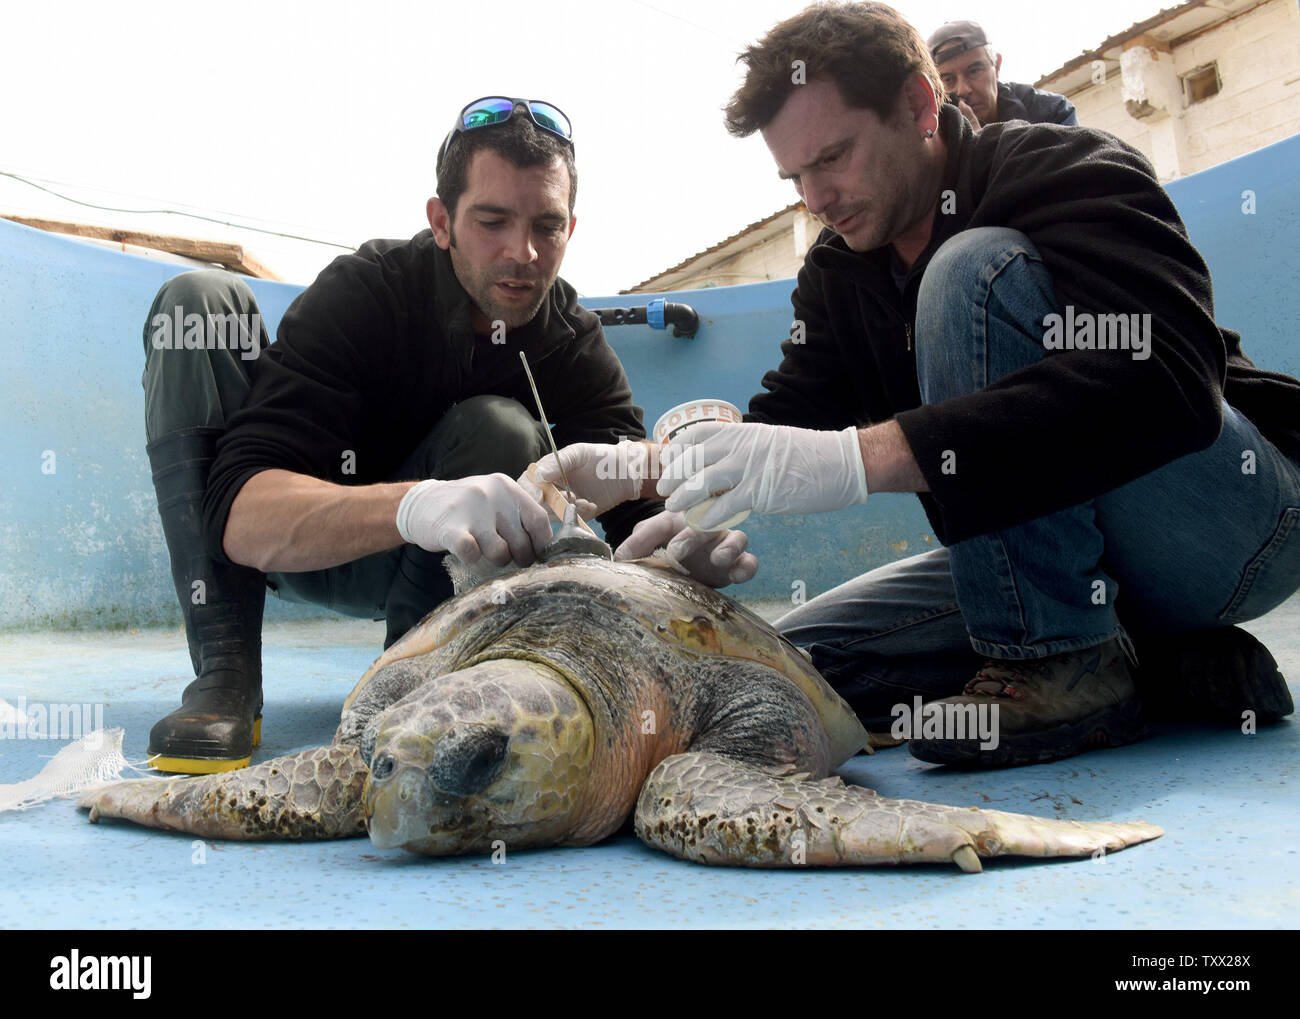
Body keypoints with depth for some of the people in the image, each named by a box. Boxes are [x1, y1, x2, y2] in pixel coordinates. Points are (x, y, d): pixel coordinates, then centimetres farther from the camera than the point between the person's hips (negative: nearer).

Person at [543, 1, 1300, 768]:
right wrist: (648, 467, -20)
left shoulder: (1068, 171, -15)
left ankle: (1063, 660, -22)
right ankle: (1173, 662, -4)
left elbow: (1162, 383, -33)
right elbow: (786, 424, 2)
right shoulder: (840, 275, 8)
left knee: (973, 270, -24)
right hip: (1053, 551, 7)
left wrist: (863, 457, -43)